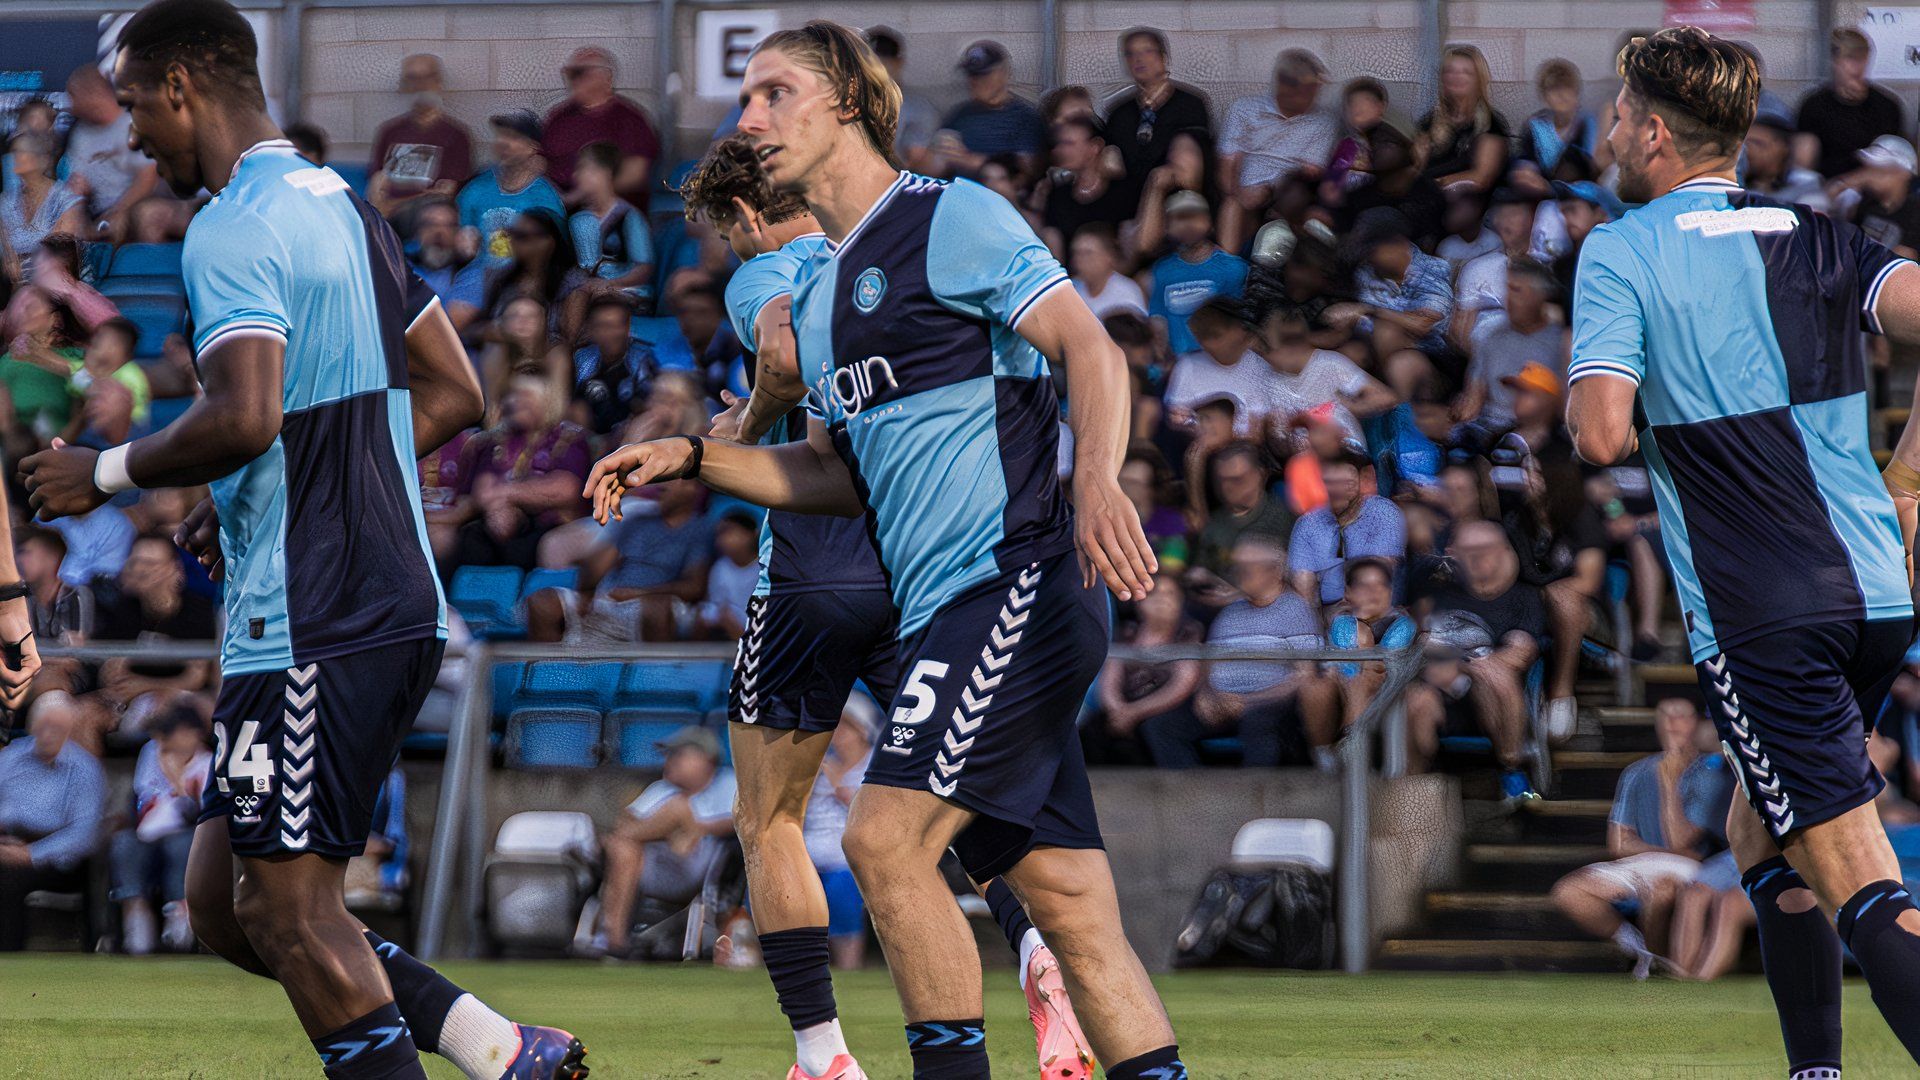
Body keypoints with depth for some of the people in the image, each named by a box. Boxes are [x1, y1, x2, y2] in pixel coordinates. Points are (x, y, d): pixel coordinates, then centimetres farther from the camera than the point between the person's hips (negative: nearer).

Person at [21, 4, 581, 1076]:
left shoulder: (235, 231, -13)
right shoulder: (344, 209, 17)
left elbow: (245, 416, -26)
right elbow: (454, 394, 22)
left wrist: (108, 472, -10)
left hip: (308, 626, -10)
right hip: (395, 605, 10)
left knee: (291, 909, -8)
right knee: (227, 903, 11)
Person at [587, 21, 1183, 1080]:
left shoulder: (950, 218, -4)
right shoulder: (817, 295, 22)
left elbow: (1089, 346, -13)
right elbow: (835, 473, 30)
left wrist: (1099, 479, -29)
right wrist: (689, 457, 18)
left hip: (1015, 583, -8)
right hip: (948, 614, 8)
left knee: (884, 837, -17)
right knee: (1070, 911, 3)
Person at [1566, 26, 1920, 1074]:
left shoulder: (1621, 251, -2)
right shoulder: (1817, 239, 13)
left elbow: (1601, 434, -15)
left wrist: (1581, 389, 8)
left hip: (1761, 618, -6)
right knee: (1762, 838, 24)